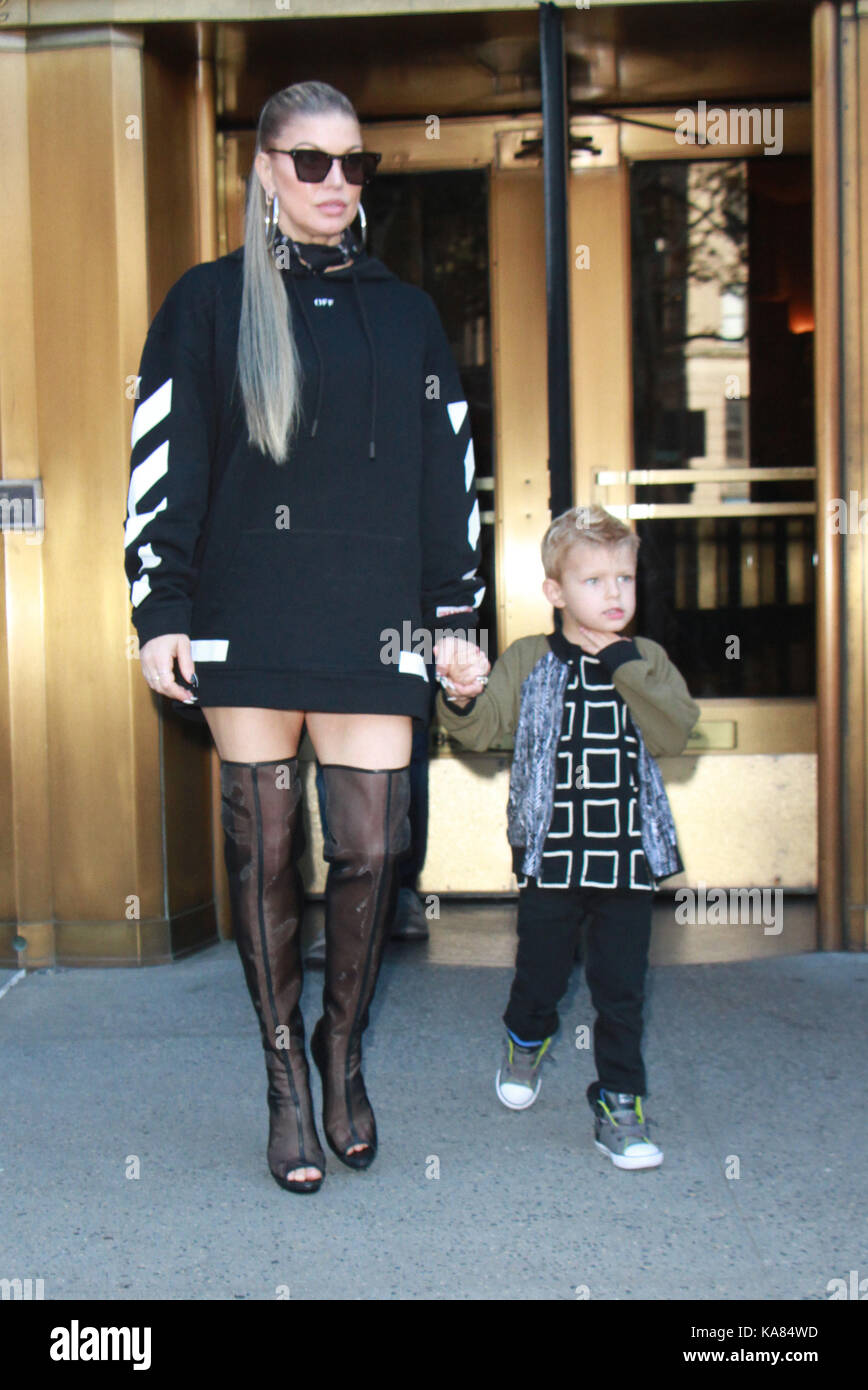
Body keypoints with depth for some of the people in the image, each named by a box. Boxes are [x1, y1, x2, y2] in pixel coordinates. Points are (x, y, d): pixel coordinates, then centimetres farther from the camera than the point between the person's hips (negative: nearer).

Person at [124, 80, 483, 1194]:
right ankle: (286, 1076, 18)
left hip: (373, 628, 2)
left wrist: (456, 613, 10)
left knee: (370, 850, -1)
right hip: (246, 627, -1)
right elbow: (162, 460, 3)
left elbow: (448, 468, 15)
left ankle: (343, 1051, 22)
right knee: (264, 850, 3)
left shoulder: (405, 312, 15)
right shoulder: (208, 302, 8)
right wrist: (160, 612, -4)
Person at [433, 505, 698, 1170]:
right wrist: (463, 697, -36)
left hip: (630, 853, 1)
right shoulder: (529, 661, -1)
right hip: (551, 853, -1)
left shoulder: (646, 661, 4)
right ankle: (527, 1039, 45)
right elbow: (482, 728, -13)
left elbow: (675, 734, -11)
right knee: (540, 972, 14)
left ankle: (619, 1105, 18)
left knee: (622, 989, 5)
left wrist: (625, 666, -17)